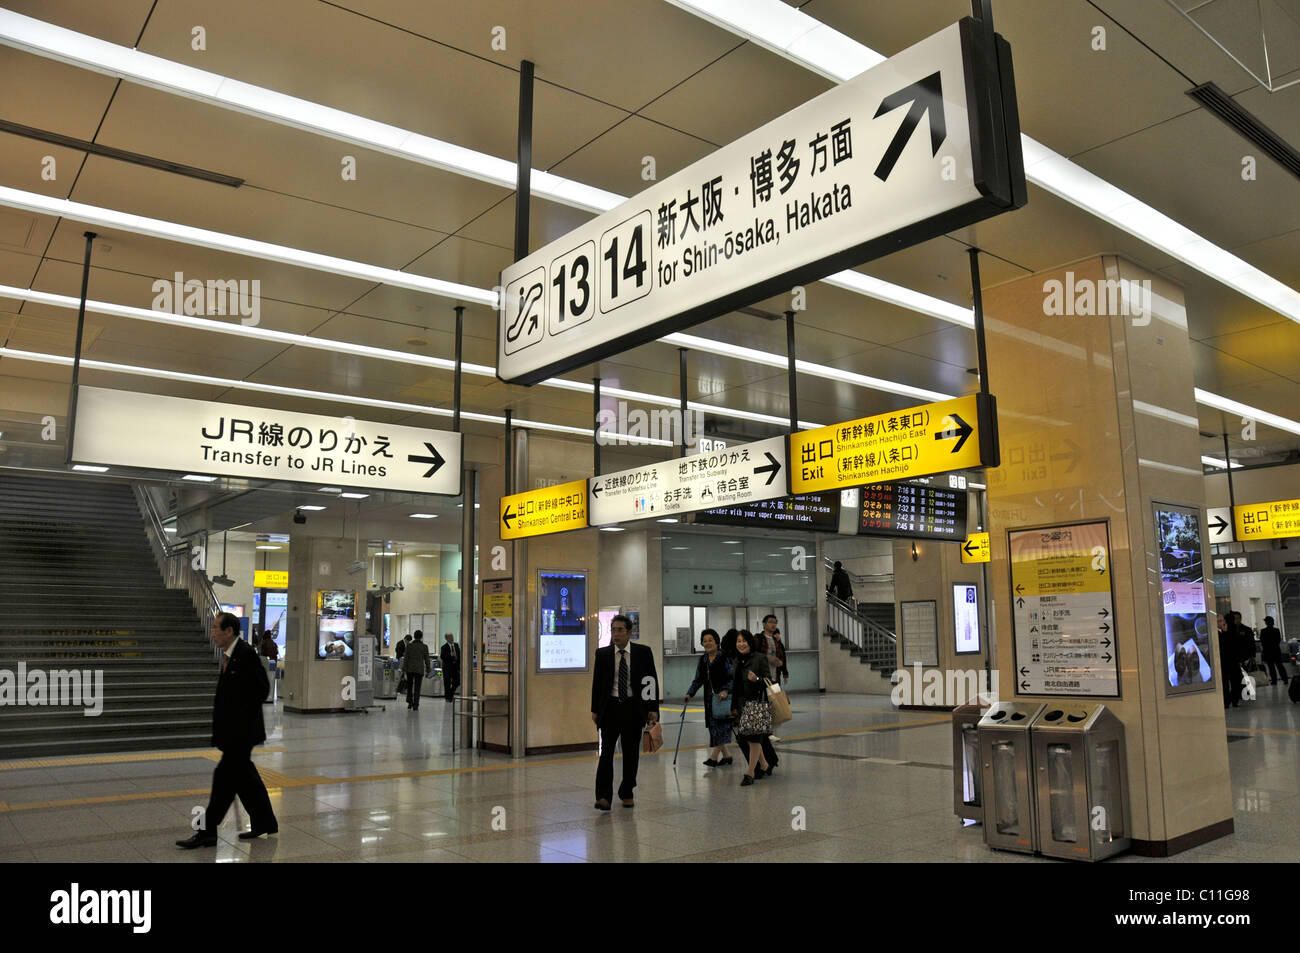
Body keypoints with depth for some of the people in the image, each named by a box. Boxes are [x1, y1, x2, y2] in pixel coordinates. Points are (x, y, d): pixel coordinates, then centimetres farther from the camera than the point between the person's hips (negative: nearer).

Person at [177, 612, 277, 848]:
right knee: (243, 775, 14)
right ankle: (265, 822, 25)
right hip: (232, 729, 10)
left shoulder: (246, 654, -17)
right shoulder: (228, 654, 10)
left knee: (224, 776, -5)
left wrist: (244, 714, -12)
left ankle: (207, 832, 2)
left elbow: (263, 688, -16)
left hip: (242, 730, -10)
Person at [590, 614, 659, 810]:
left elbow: (652, 681, 1)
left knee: (631, 753, 8)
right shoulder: (602, 654, 3)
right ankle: (604, 796, -8)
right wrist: (595, 710, 5)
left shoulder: (643, 652, 1)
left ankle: (626, 793, 23)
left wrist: (653, 709, -5)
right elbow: (597, 682, 7)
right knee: (606, 751, -8)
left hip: (633, 708, 1)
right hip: (610, 707, 0)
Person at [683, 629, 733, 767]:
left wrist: (726, 690, -26)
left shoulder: (725, 657, -9)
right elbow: (698, 679, 16)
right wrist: (690, 693, 4)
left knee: (721, 725, -10)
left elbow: (732, 677, -11)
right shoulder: (703, 659, 11)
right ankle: (726, 755, 20)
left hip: (723, 697, -7)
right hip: (709, 698, 7)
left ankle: (714, 756, -10)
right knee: (713, 726, 8)